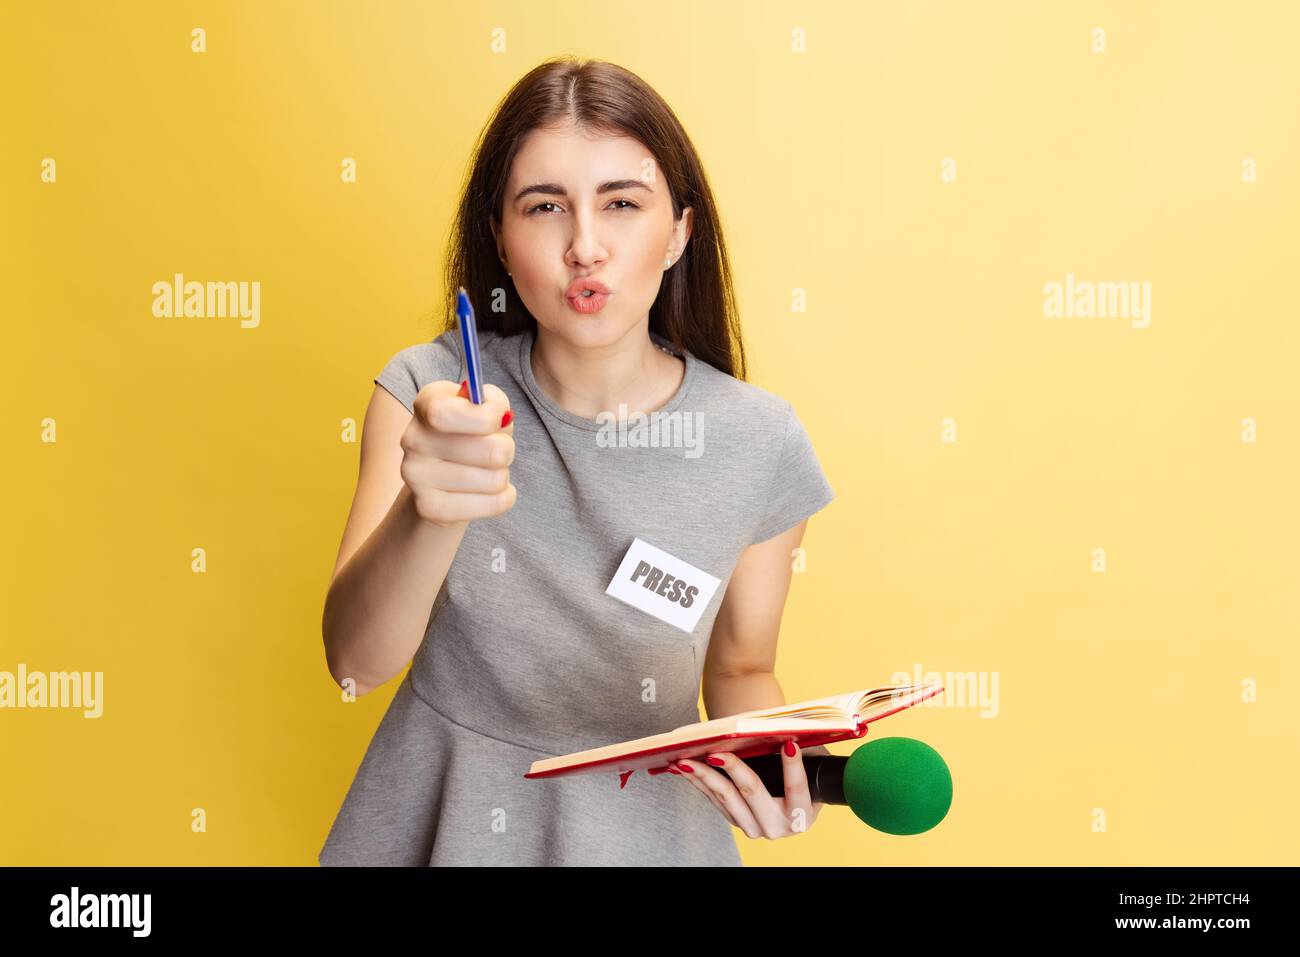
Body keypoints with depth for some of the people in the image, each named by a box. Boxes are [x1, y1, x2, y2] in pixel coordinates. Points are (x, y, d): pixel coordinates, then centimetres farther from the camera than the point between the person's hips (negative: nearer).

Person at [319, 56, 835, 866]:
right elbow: (354, 661, -24)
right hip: (439, 814, 1)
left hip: (642, 827, 0)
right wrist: (427, 513, -44)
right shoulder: (432, 391, -14)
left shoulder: (758, 442, -14)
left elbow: (740, 669, 1)